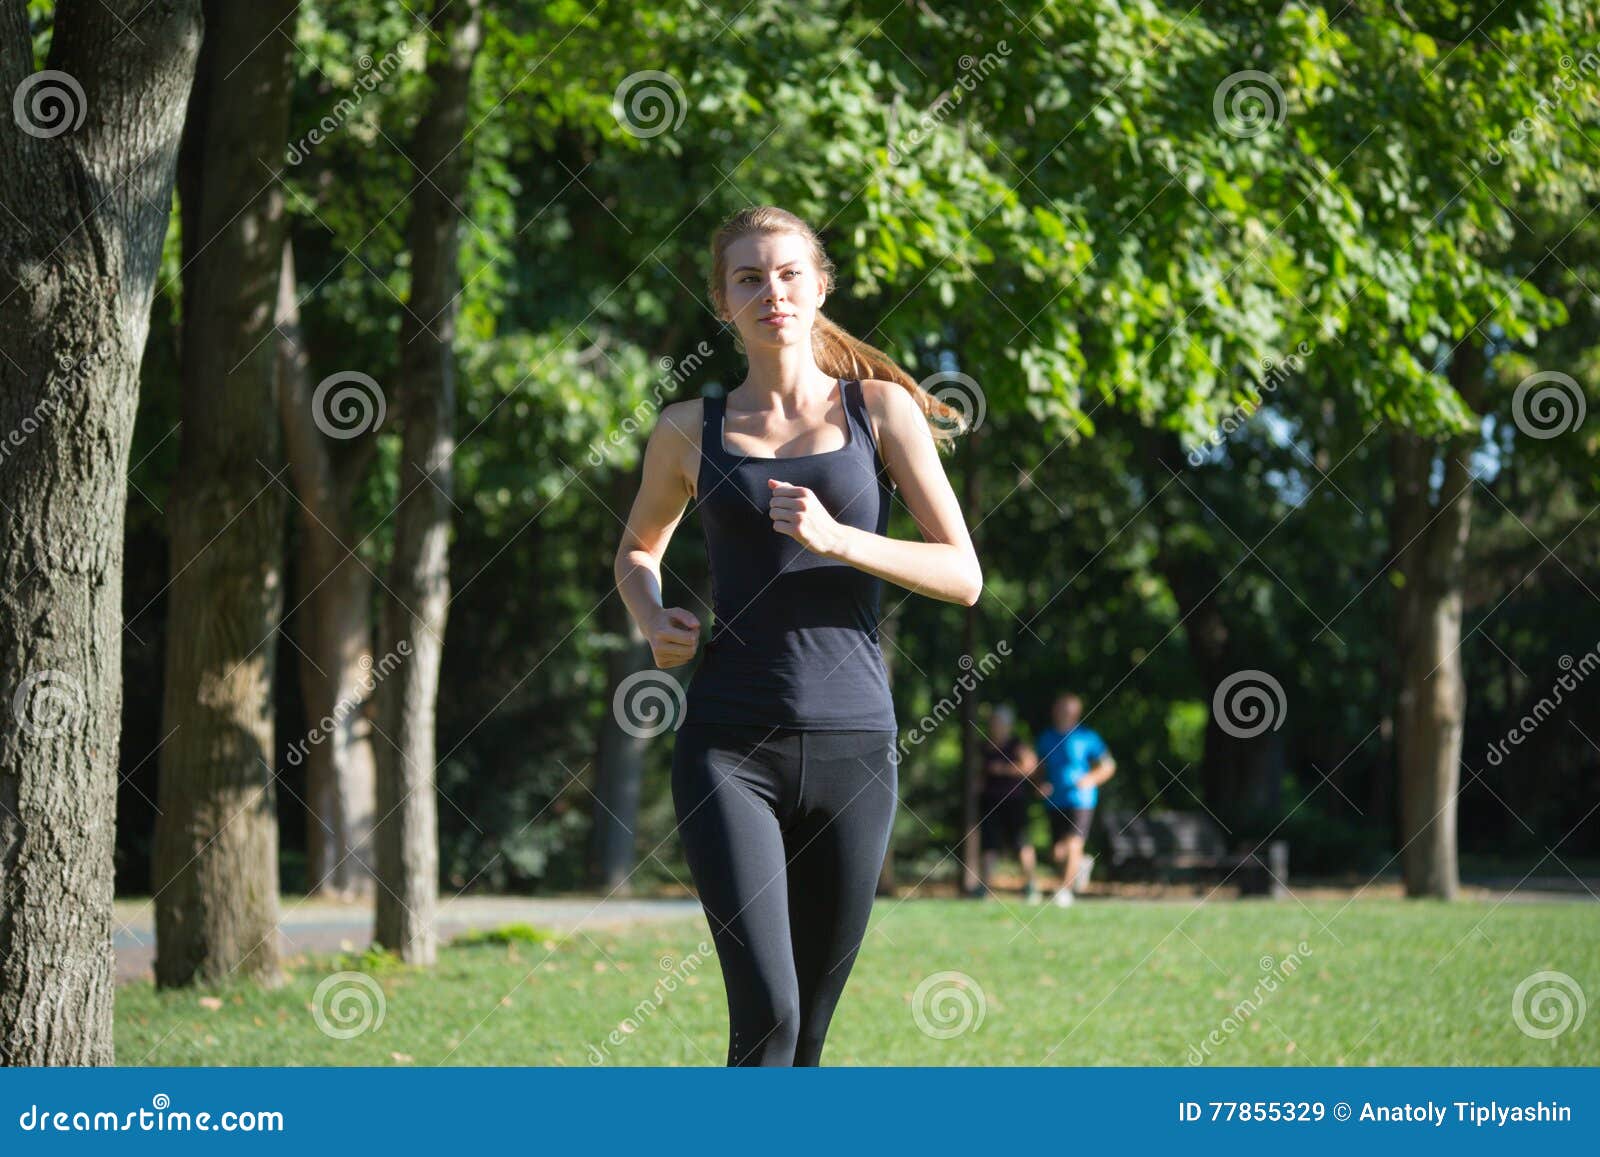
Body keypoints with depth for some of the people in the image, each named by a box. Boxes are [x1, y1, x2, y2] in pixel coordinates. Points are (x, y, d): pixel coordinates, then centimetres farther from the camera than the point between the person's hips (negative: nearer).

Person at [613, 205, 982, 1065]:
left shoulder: (880, 409, 5)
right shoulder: (690, 431, 7)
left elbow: (963, 576, 0)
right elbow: (637, 550, 26)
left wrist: (838, 540, -14)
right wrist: (653, 621, 4)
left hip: (853, 744, 1)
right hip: (731, 746, -1)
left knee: (807, 1028, 9)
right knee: (767, 1014, -16)